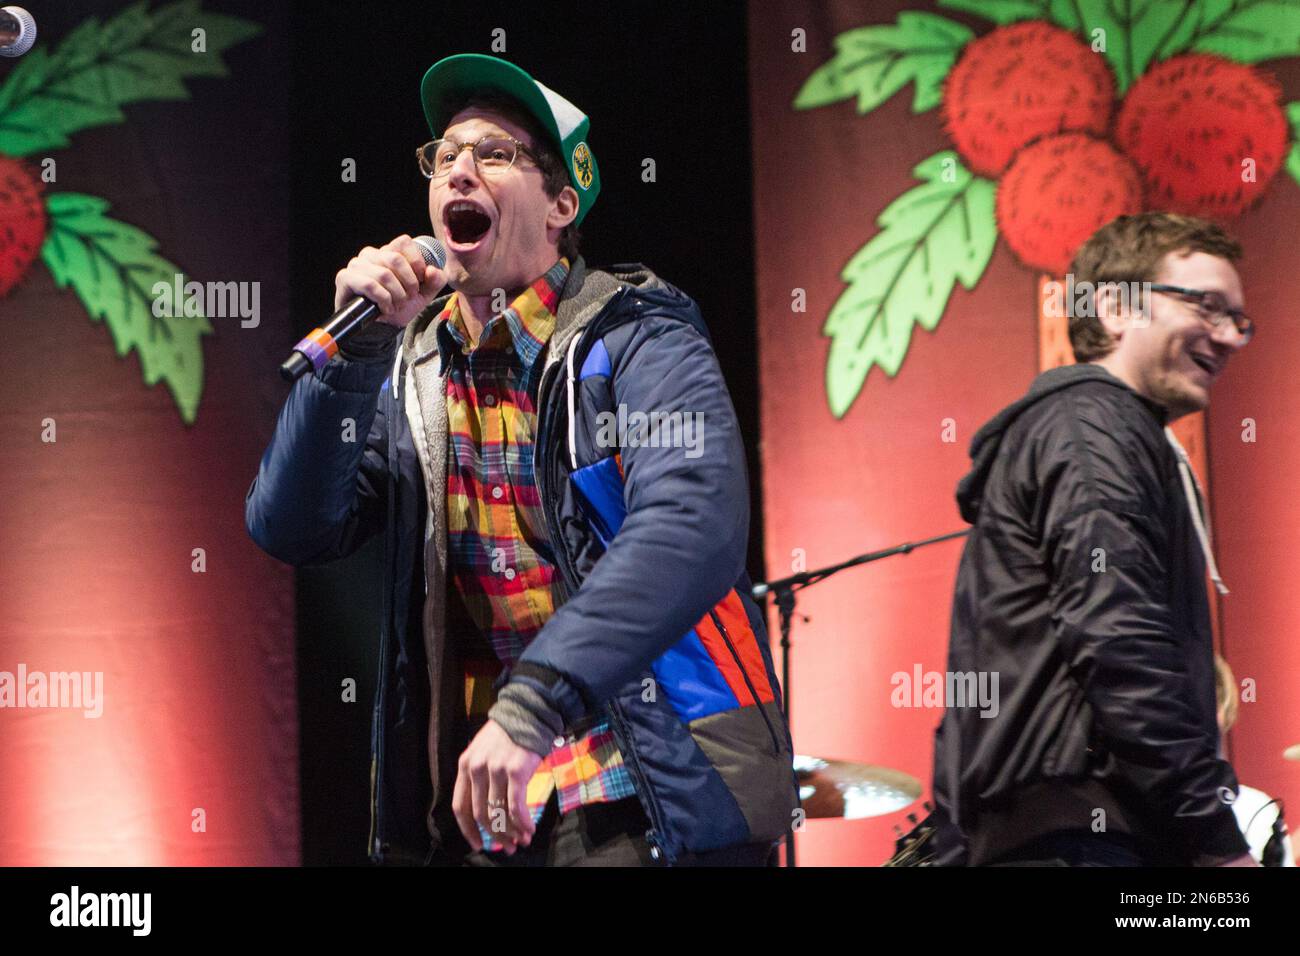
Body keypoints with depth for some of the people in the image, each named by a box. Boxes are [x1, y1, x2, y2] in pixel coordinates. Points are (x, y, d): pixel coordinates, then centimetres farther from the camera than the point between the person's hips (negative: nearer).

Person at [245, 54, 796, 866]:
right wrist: (357, 346, -12)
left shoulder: (637, 340, -8)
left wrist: (532, 702, -35)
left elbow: (691, 531, -25)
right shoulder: (411, 366, 8)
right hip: (485, 798, 5)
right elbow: (293, 531, -1)